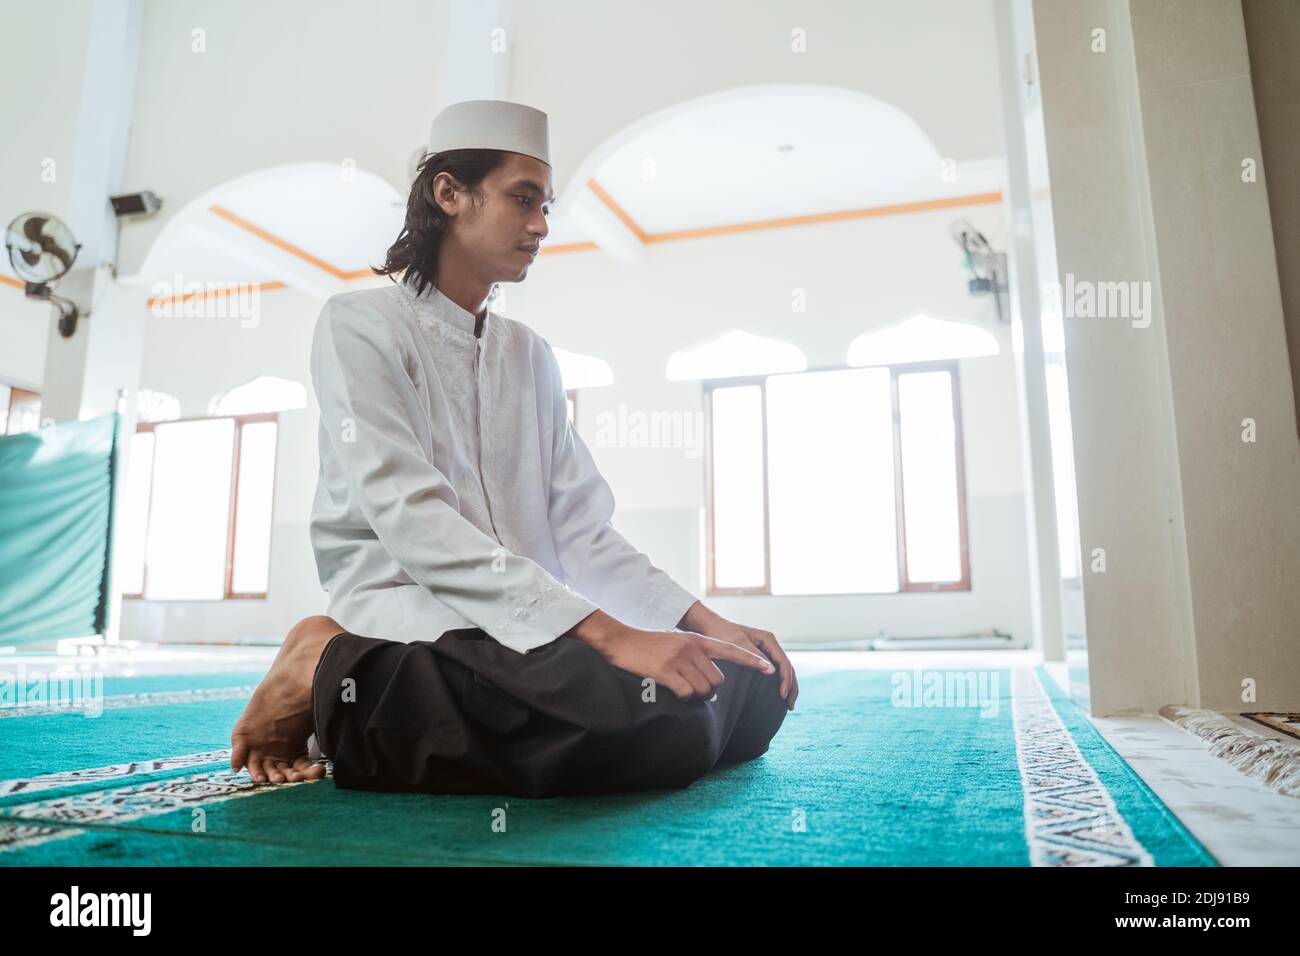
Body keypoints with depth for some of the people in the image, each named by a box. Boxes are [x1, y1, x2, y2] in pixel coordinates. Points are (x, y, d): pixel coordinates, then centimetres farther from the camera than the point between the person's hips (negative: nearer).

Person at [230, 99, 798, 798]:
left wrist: (704, 622, -6)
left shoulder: (530, 355, 16)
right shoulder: (361, 324, -4)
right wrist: (609, 634, -27)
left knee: (753, 684, -7)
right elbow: (412, 521, -18)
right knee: (658, 716, -30)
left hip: (526, 624, 8)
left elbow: (580, 529, 10)